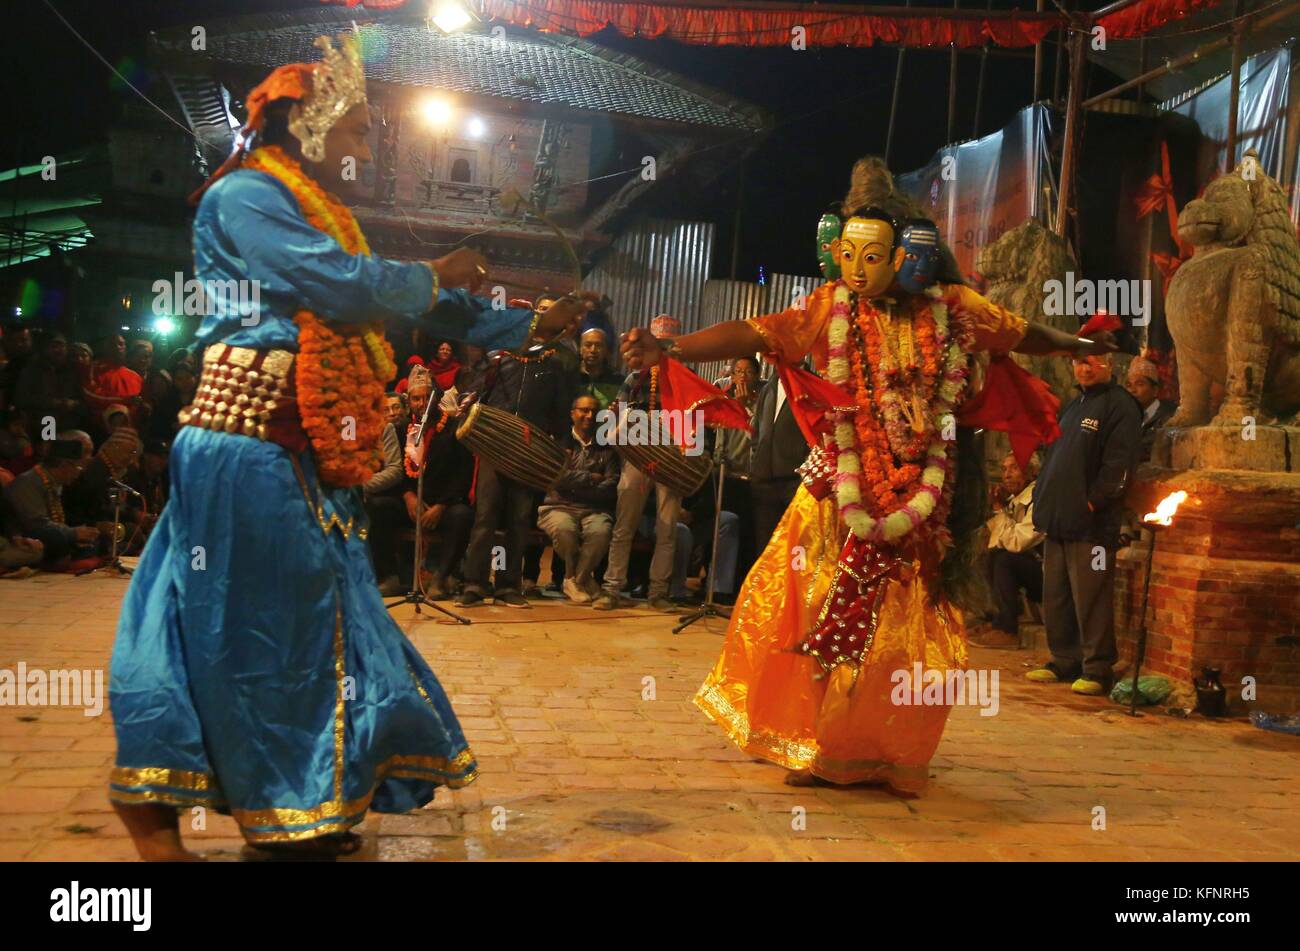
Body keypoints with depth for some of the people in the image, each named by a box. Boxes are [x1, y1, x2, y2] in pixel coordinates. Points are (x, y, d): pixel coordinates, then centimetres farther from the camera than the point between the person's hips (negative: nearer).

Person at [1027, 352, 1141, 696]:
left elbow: (1118, 465, -14)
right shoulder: (1070, 407, 22)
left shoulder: (1120, 406, -5)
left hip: (1092, 524, -8)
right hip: (1058, 522, 8)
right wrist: (1042, 499, 13)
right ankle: (1064, 661, 21)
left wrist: (1092, 501, -17)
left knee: (1090, 600, -6)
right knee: (1056, 597, 12)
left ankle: (1097, 670, 1)